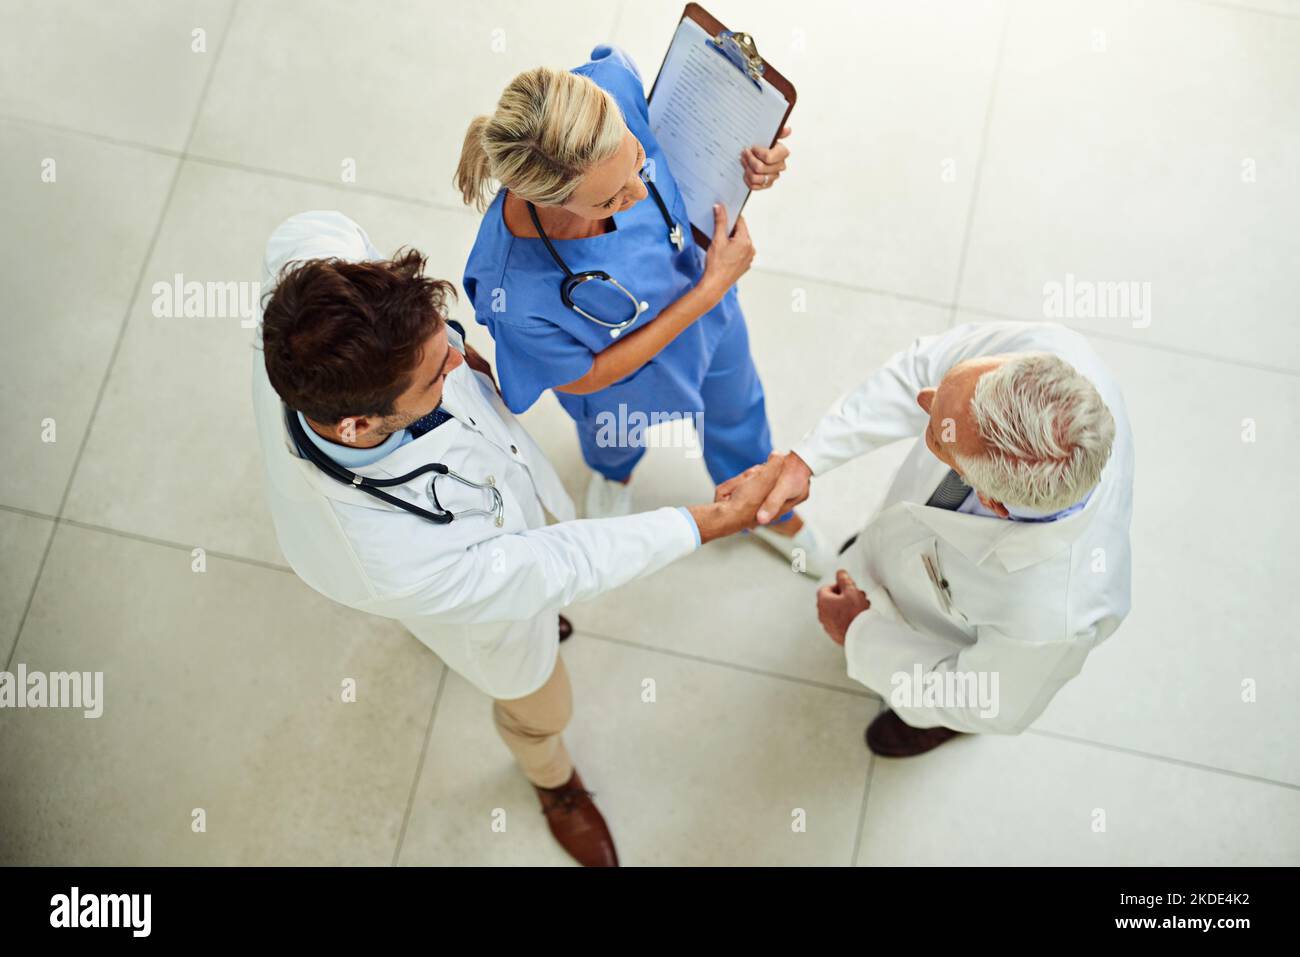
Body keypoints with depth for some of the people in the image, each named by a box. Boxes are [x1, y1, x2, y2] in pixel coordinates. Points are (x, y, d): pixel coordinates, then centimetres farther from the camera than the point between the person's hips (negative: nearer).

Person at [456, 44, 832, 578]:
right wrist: (713, 288, -29)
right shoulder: (515, 293, -49)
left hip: (709, 304, 4)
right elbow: (583, 378, -26)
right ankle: (614, 471, 76)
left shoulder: (615, 86, -39)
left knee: (736, 414, 34)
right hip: (622, 371, -3)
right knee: (614, 432, 35)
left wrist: (736, 154, -30)